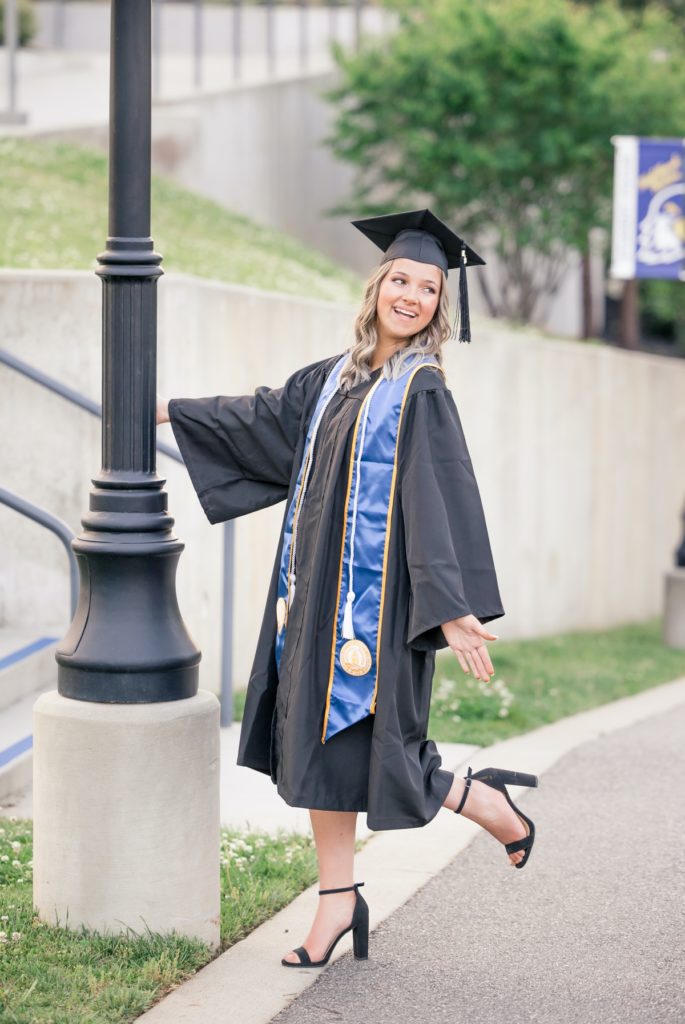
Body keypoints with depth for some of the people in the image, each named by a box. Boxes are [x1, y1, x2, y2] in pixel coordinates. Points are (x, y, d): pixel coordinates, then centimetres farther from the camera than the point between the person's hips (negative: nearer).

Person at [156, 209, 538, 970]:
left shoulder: (422, 390, -12)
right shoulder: (339, 377, 9)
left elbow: (444, 502, -18)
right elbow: (268, 417, 23)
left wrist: (453, 609, -25)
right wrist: (171, 412, 32)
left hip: (379, 596, -7)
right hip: (320, 589, 7)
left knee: (365, 748, -4)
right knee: (320, 741, 9)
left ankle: (488, 805, 19)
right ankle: (337, 901, 17)